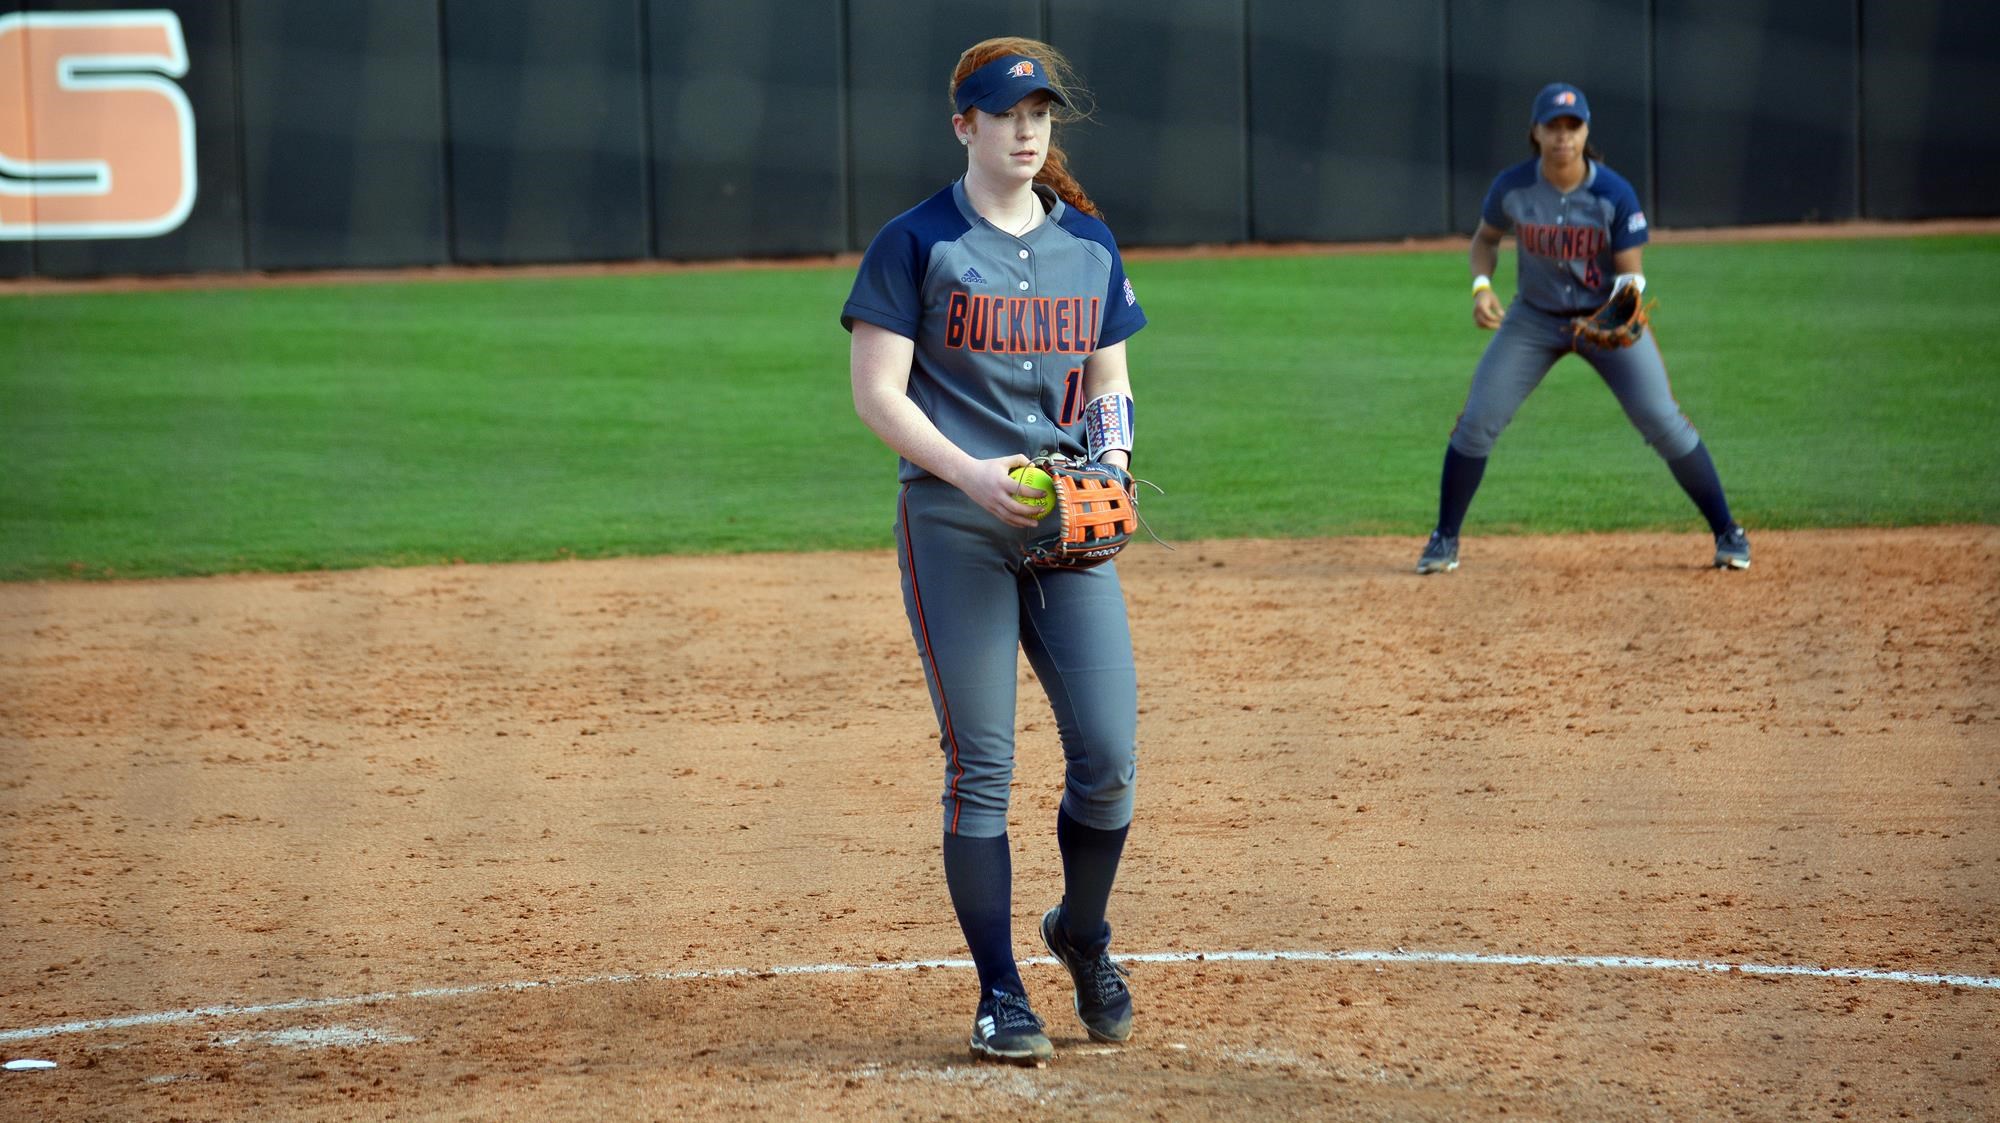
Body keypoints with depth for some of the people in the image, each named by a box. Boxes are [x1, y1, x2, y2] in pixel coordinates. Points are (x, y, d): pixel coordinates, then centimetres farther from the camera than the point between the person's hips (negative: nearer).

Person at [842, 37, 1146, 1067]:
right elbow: (876, 391, -6)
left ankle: (1082, 935, 24)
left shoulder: (1088, 244, 13)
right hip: (954, 525, -4)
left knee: (1110, 757, -2)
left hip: (1069, 523, 4)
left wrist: (1111, 463, -2)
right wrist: (969, 473, -20)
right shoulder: (916, 243, -2)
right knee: (980, 769, -4)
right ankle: (999, 994, 4)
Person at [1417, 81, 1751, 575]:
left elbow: (1630, 273, -14)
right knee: (1477, 421, -5)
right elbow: (1486, 238, 5)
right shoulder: (1512, 187, -14)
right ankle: (1444, 539, 12)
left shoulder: (1615, 194, -20)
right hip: (1535, 318, 2)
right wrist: (1481, 287, -13)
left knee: (1663, 420, -11)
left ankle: (1726, 532, 2)